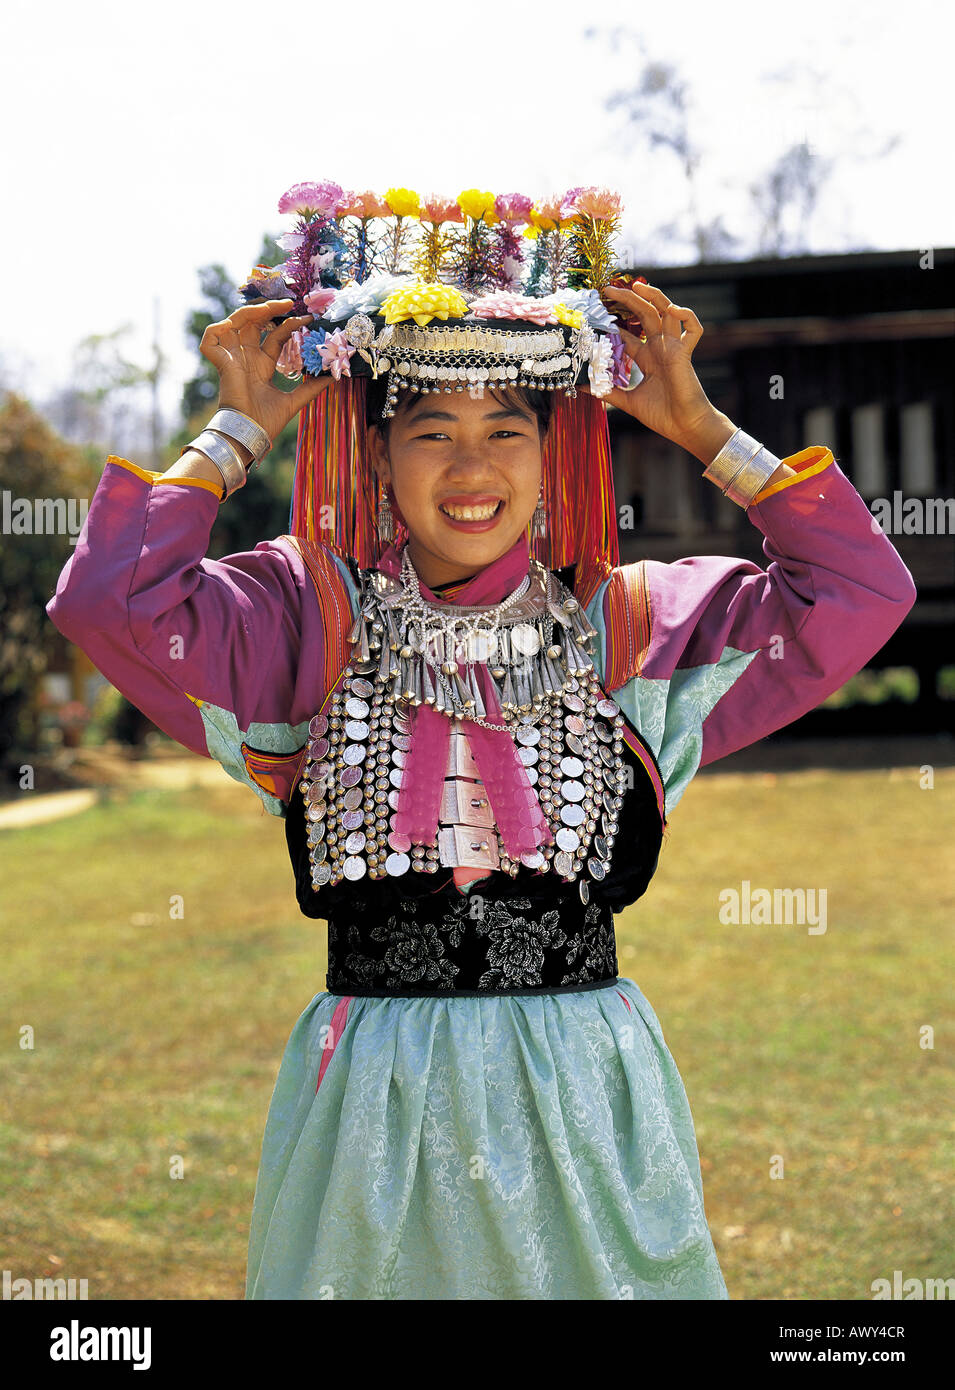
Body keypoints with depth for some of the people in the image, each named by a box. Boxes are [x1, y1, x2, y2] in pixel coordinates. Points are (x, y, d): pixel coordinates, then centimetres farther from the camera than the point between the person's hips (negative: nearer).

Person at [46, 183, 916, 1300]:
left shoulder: (630, 625, 5)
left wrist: (702, 429, 1)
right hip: (376, 1087, -1)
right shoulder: (310, 618, 1)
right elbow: (107, 601, -13)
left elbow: (862, 593, 0)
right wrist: (239, 429, -2)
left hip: (587, 1093, 2)